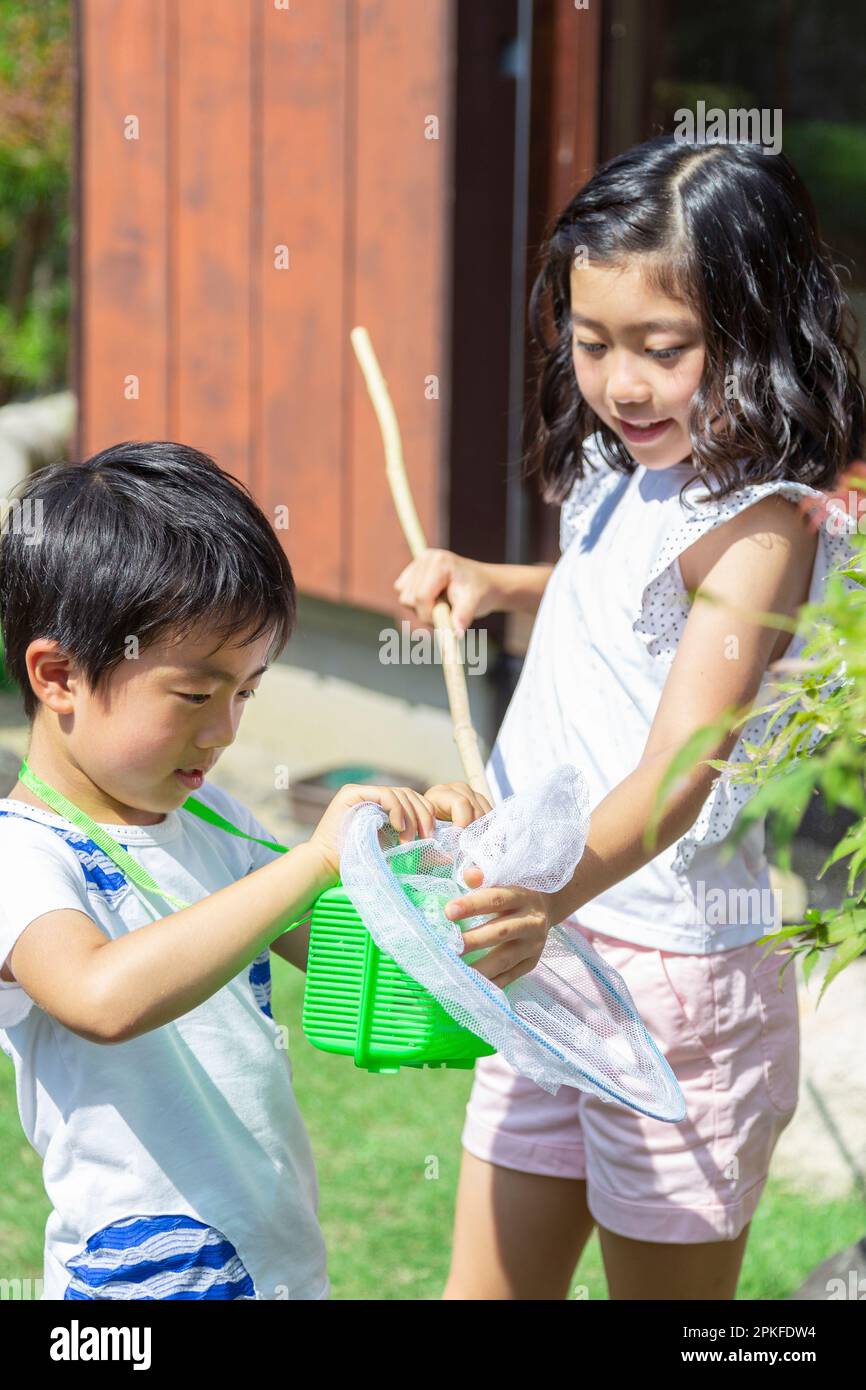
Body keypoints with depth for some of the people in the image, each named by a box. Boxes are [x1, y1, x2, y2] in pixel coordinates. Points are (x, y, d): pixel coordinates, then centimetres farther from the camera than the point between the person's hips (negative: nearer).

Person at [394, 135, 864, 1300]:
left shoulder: (761, 527, -19)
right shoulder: (630, 478, 8)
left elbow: (677, 774, -31)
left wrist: (548, 894, -48)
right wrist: (494, 585, 14)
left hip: (669, 964, -8)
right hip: (550, 944, 8)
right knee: (487, 1289, 14)